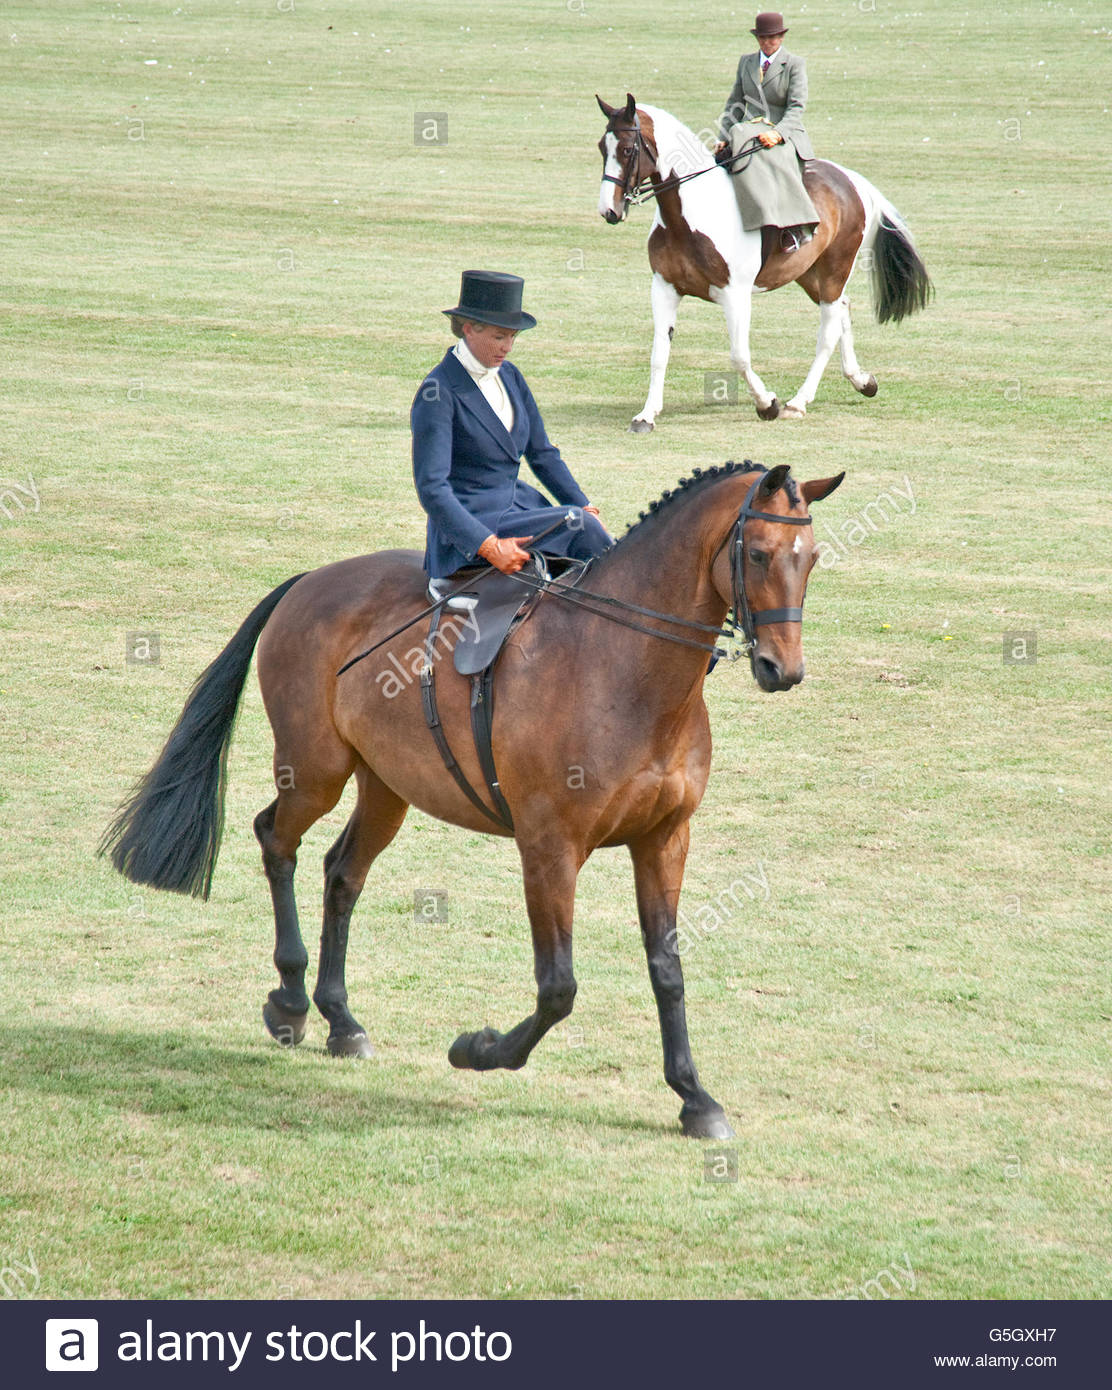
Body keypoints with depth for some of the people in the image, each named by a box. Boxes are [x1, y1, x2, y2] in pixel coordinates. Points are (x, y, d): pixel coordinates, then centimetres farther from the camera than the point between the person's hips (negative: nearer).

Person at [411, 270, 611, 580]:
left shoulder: (509, 376, 10)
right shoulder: (438, 393, -14)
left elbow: (542, 454, 17)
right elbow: (431, 488, -20)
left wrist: (584, 506, 2)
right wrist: (488, 545, -30)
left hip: (519, 505, 8)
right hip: (467, 528, -8)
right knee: (580, 526, -23)